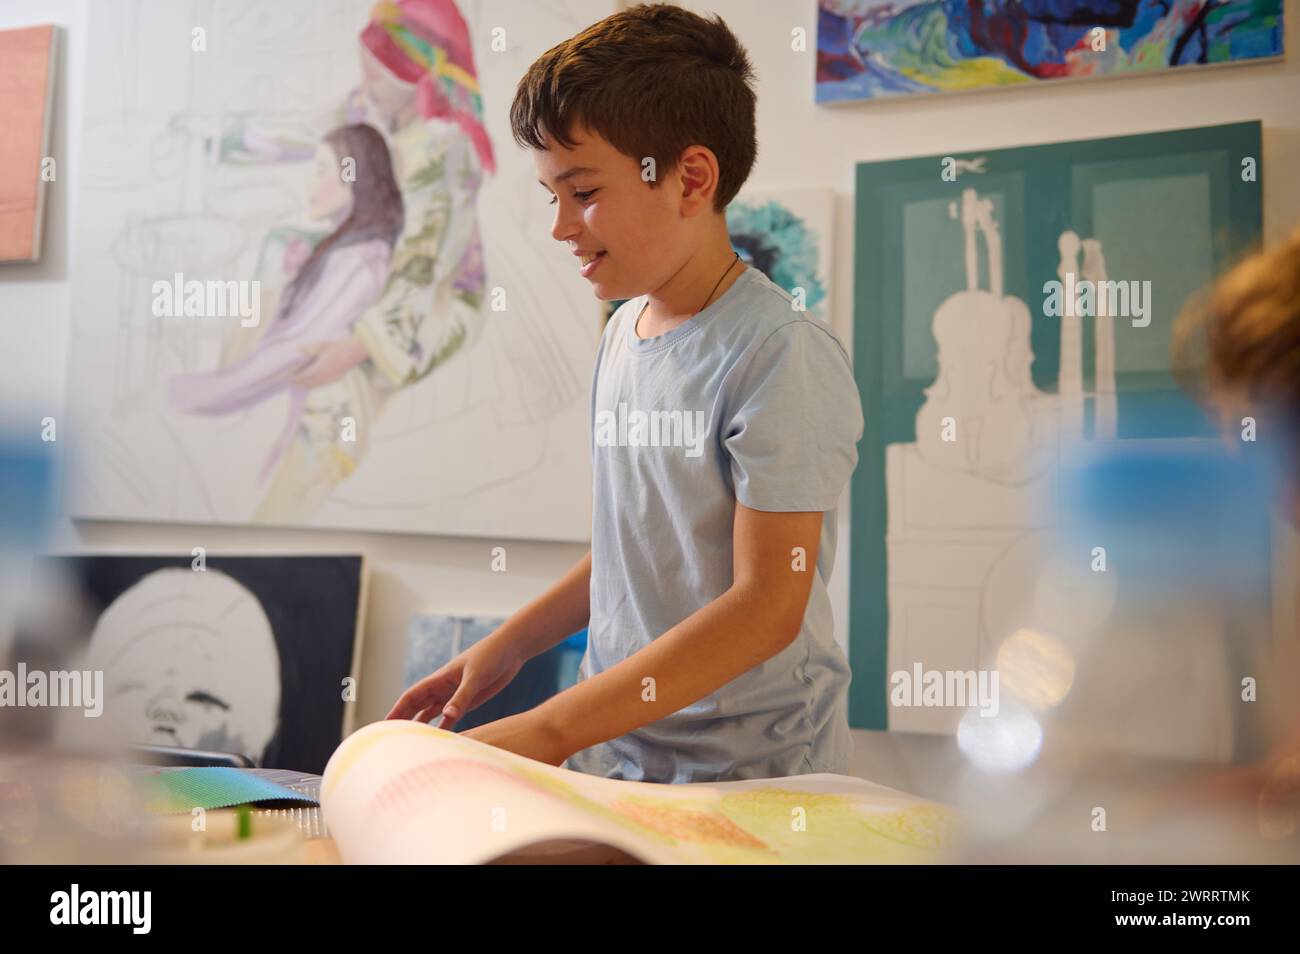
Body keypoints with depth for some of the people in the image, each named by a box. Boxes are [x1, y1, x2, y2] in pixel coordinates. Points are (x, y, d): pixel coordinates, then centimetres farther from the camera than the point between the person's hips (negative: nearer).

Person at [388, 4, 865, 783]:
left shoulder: (783, 355, -15)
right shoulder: (624, 336, 9)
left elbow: (767, 605, -20)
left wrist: (547, 731, -22)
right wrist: (509, 646, 13)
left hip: (753, 776, -6)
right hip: (612, 757, 6)